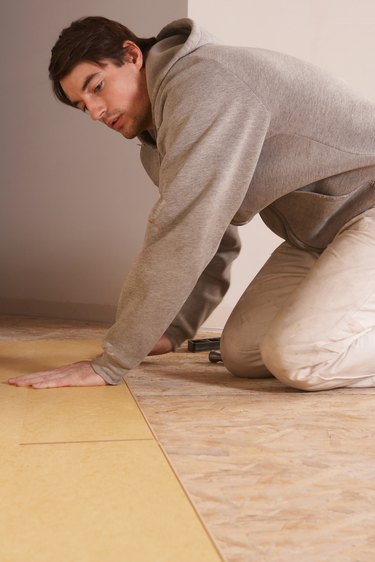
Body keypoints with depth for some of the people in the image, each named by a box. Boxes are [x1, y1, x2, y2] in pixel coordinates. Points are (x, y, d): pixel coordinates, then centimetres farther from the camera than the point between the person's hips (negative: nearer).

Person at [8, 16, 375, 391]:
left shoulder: (203, 83, -23)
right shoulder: (161, 136, 7)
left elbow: (182, 238, -30)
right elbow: (208, 237, 13)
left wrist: (109, 364, -25)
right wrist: (171, 331, 4)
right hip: (318, 233, 9)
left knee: (297, 357, -27)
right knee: (241, 353, 0)